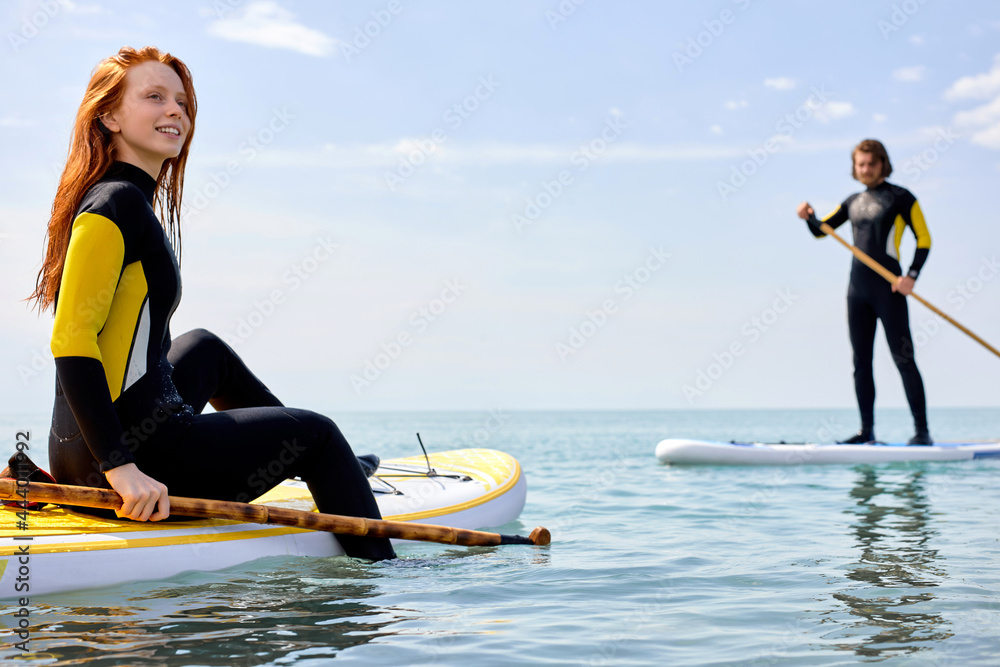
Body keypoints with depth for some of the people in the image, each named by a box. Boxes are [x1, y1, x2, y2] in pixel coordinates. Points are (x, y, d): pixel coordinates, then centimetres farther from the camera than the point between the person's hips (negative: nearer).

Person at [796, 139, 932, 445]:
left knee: (903, 359, -8)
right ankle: (867, 430, 11)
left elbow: (924, 239, -3)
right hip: (858, 289, 6)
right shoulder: (853, 202, 16)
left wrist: (911, 276, -16)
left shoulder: (900, 198, 0)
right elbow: (820, 230, 19)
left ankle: (922, 431, -6)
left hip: (888, 290, -6)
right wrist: (808, 216, -3)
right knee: (861, 362, 5)